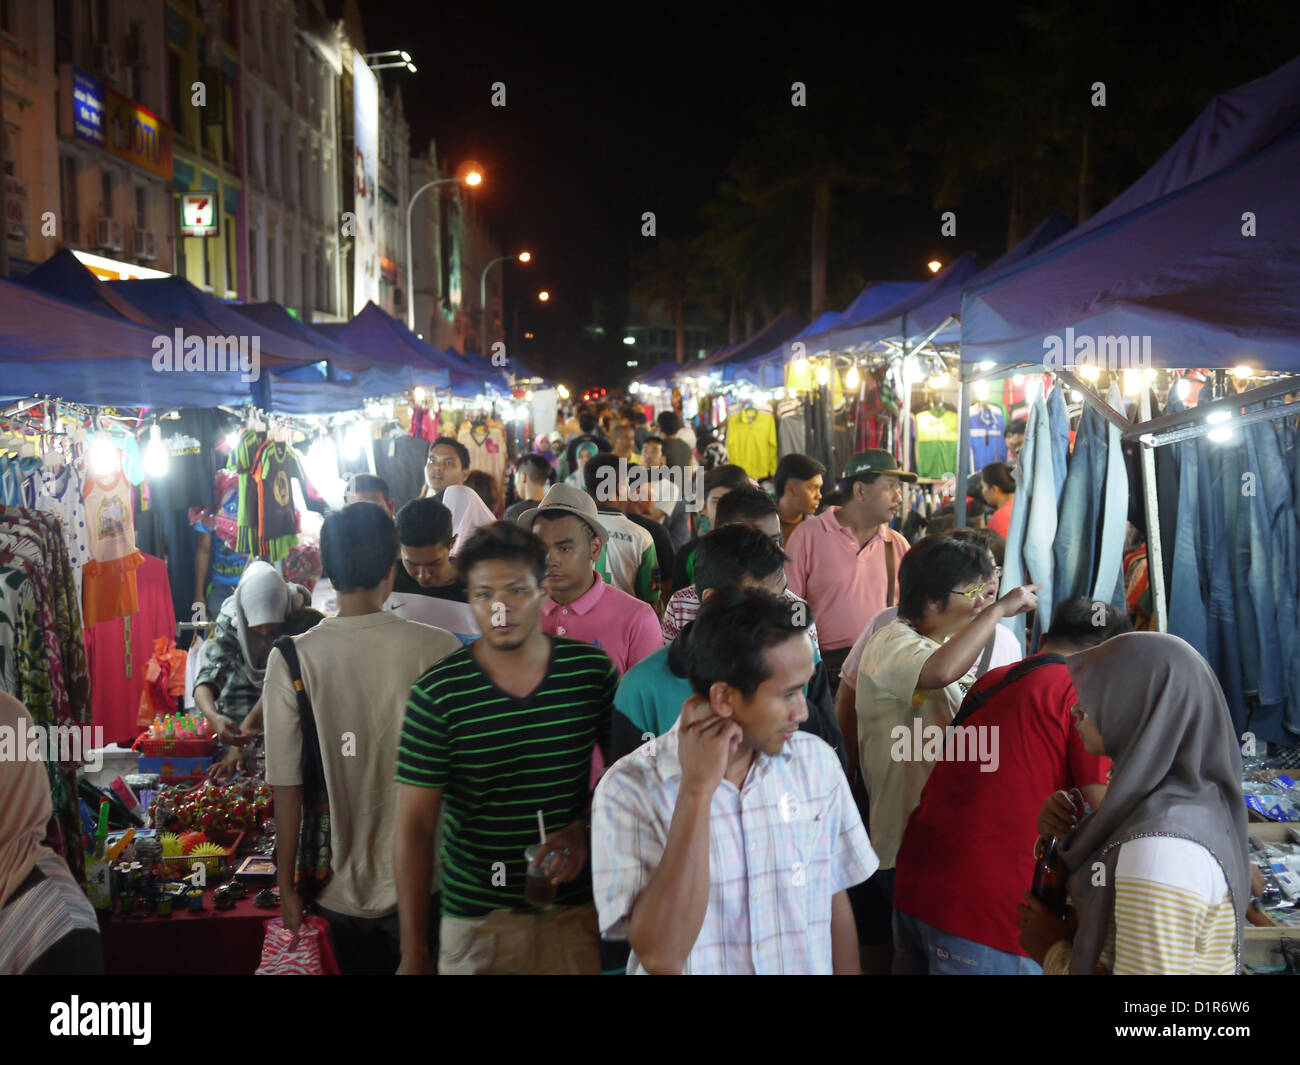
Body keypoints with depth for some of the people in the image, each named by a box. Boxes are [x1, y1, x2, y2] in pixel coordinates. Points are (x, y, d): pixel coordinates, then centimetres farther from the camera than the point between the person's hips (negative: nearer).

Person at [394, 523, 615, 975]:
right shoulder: (437, 693, -10)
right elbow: (414, 826, -7)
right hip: (477, 919, -1)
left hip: (578, 908, 2)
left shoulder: (592, 671, -4)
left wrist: (583, 828, -10)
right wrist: (413, 952, -9)